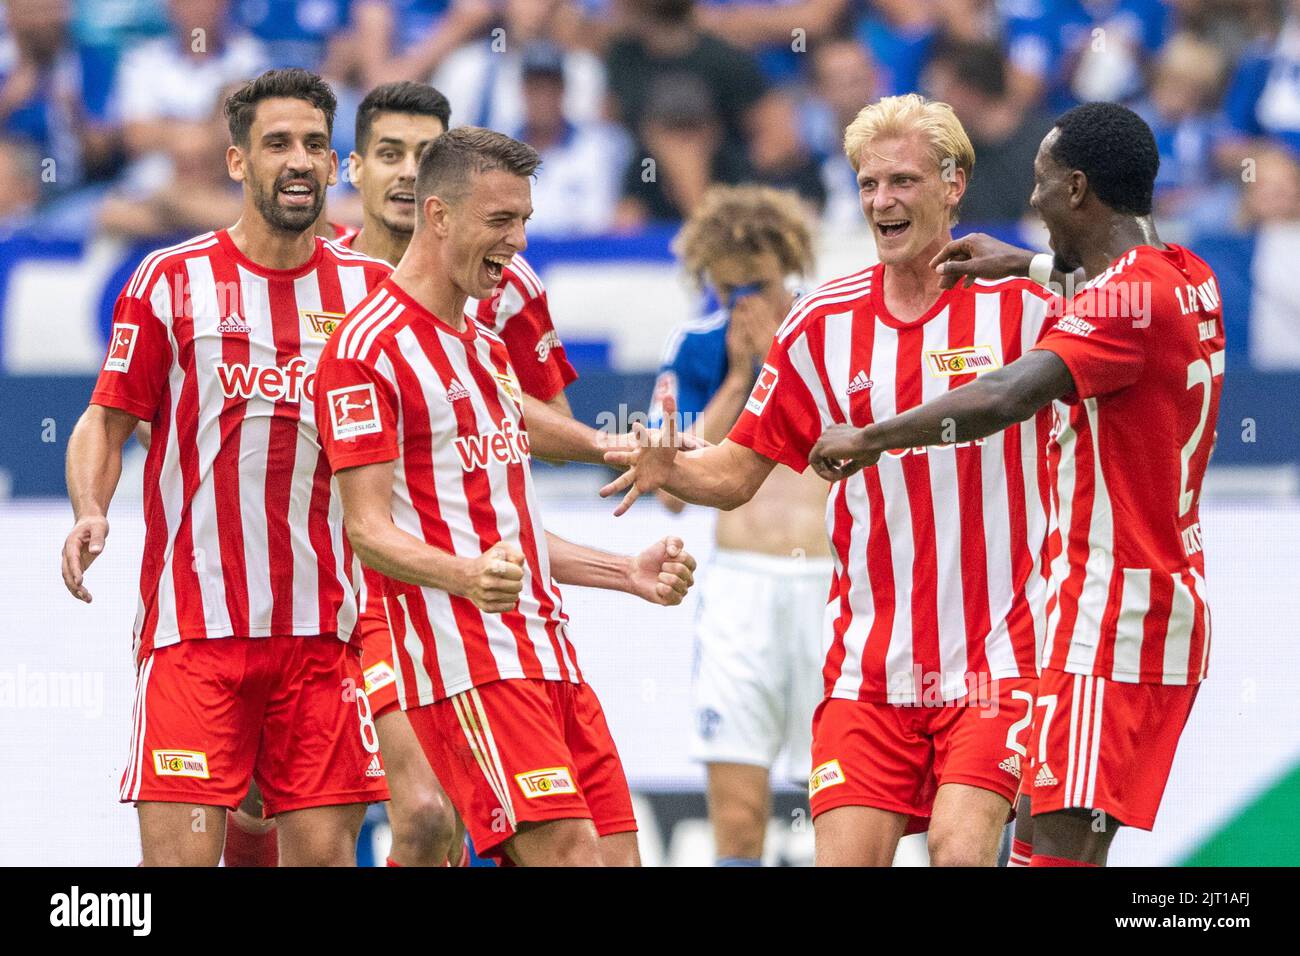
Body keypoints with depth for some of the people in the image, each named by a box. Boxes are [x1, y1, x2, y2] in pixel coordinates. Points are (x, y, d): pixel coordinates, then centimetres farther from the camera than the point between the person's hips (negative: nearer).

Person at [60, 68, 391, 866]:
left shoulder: (367, 286, 9)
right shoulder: (172, 280, 2)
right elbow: (108, 420, 6)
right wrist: (90, 513, -13)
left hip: (324, 626, 3)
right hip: (193, 621, -3)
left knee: (326, 851, 0)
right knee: (179, 853, -10)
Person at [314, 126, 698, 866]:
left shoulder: (489, 348, 24)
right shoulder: (368, 347, -6)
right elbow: (369, 529, -13)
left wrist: (630, 574, 19)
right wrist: (467, 575, -31)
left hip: (549, 657, 9)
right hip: (466, 662, -9)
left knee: (617, 854, 1)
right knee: (567, 853, -21)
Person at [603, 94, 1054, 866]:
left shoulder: (1022, 303, -4)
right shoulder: (824, 323, 5)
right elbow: (737, 474, 10)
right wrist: (671, 470, -12)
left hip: (996, 654, -3)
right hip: (868, 667, 3)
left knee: (961, 851, -19)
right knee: (846, 858, -6)